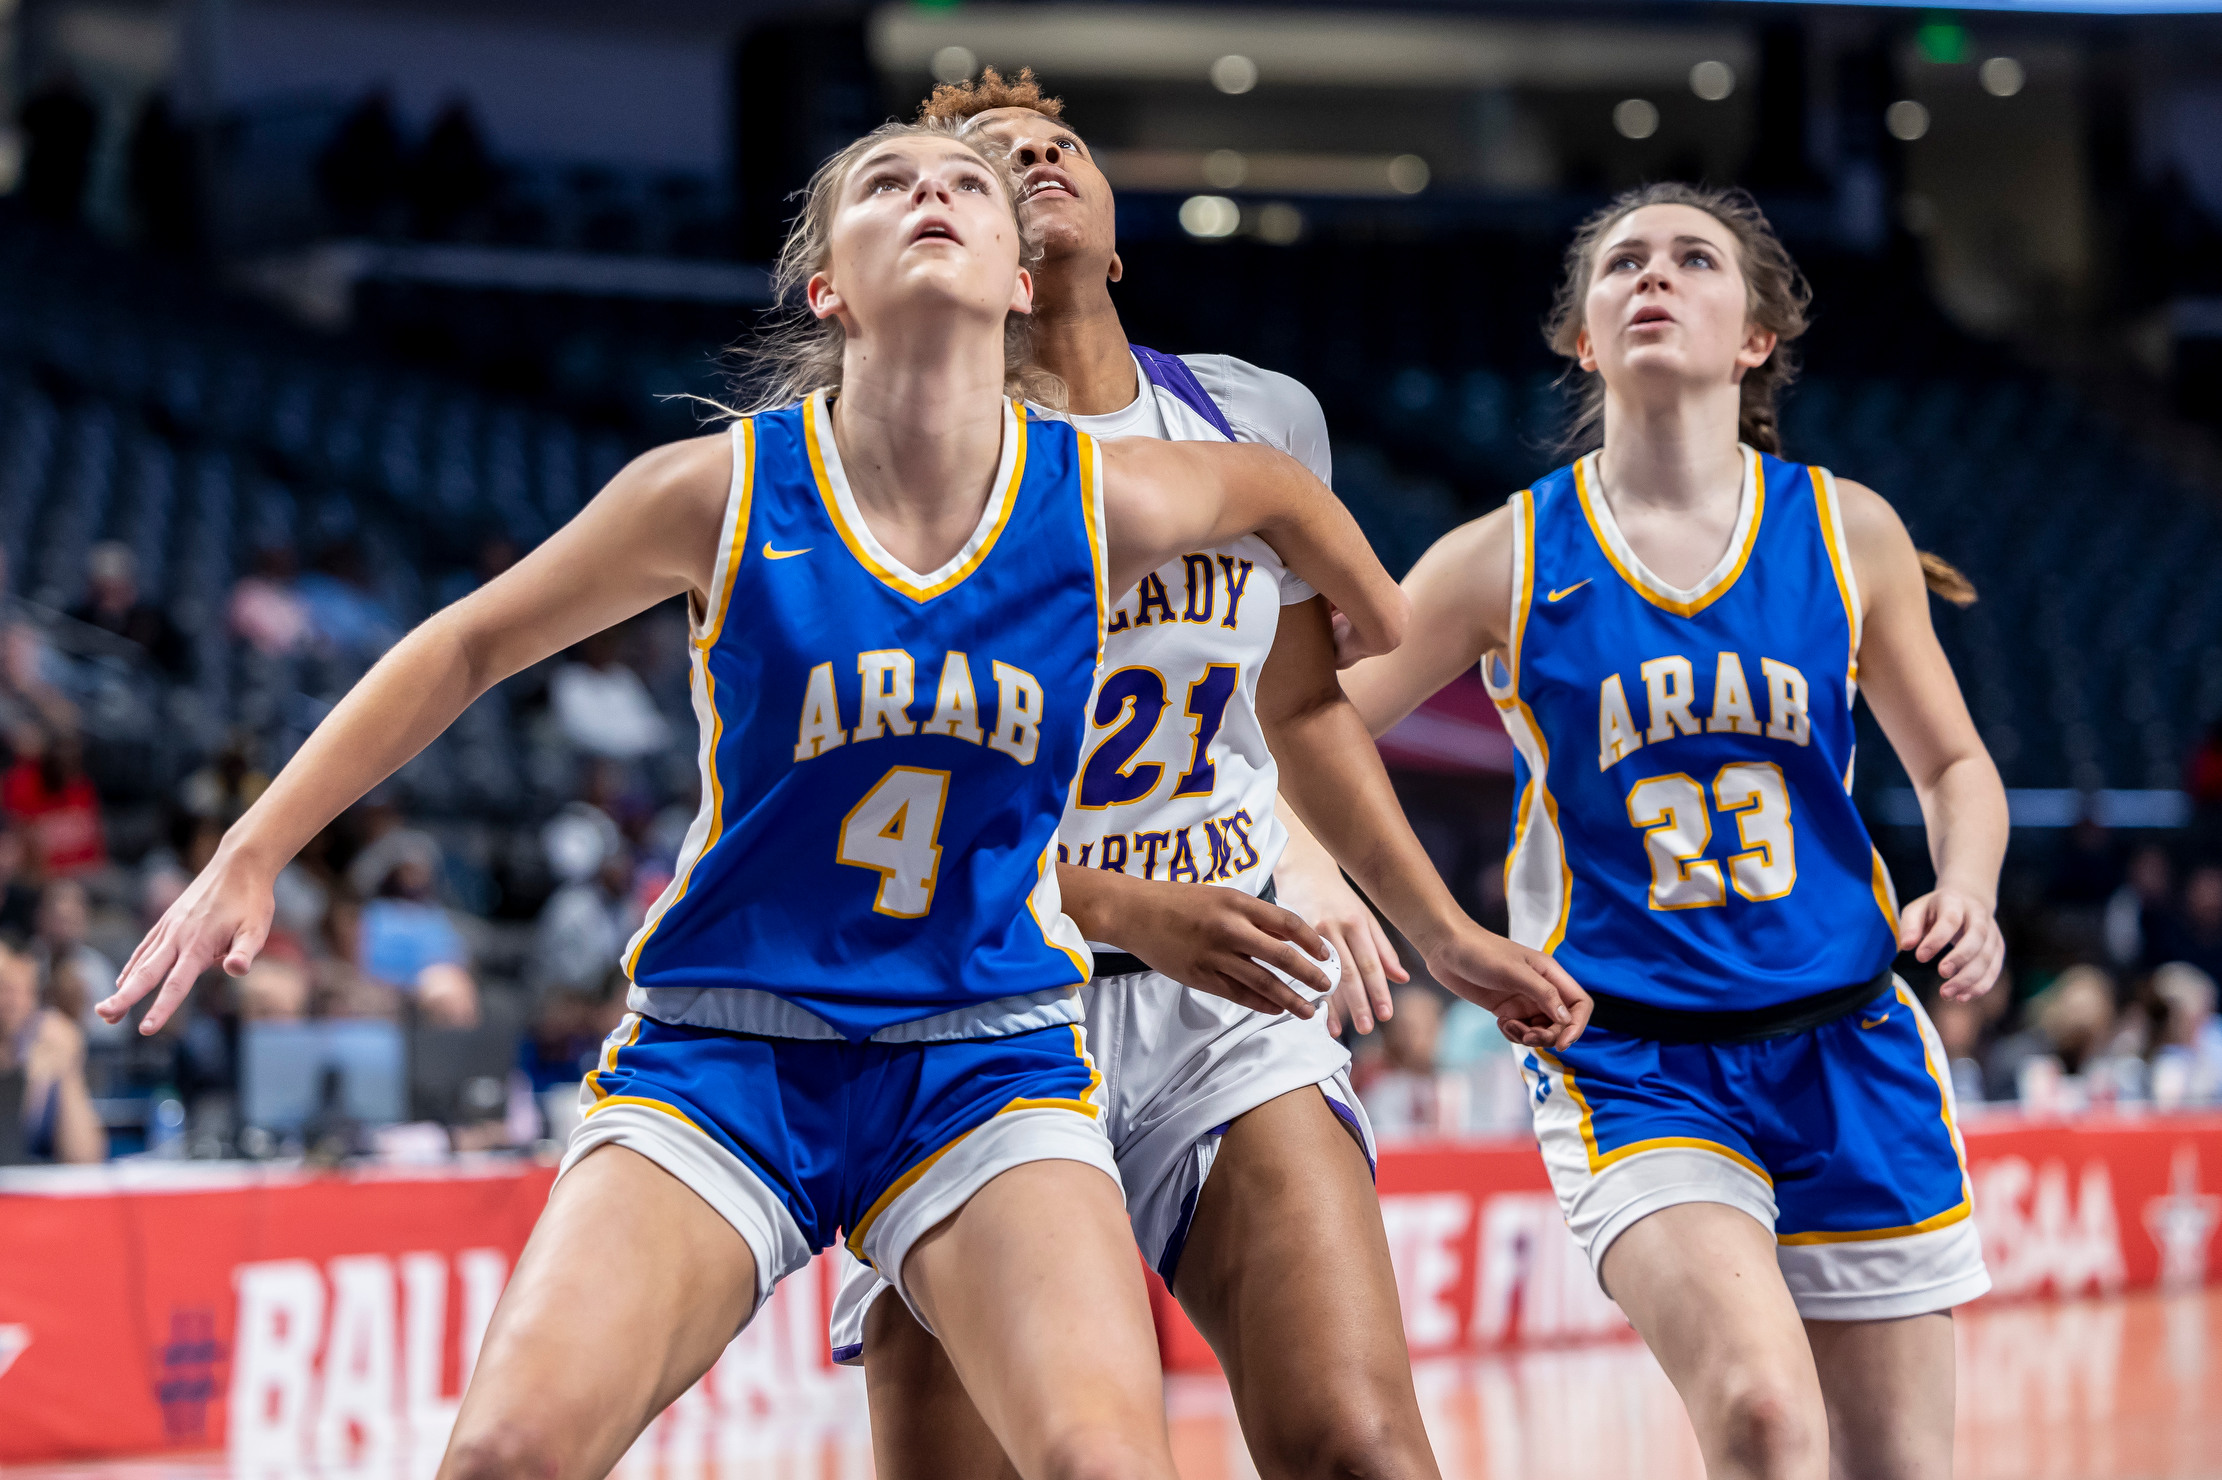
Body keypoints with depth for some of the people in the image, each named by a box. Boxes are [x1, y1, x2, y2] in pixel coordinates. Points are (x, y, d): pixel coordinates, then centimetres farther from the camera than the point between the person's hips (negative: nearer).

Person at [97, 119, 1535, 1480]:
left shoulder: (1105, 503, -6)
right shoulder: (720, 492, -9)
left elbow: (1277, 485, 18)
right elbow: (470, 648, 4)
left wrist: (1394, 634, 34)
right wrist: (248, 858, 3)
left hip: (988, 1062, 1)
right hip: (720, 1052, -1)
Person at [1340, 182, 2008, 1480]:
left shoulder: (1848, 532, 2)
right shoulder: (1505, 561, -2)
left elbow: (1955, 764, 14)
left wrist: (1967, 893, -6)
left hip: (1847, 1044, 3)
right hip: (1630, 1059, -3)